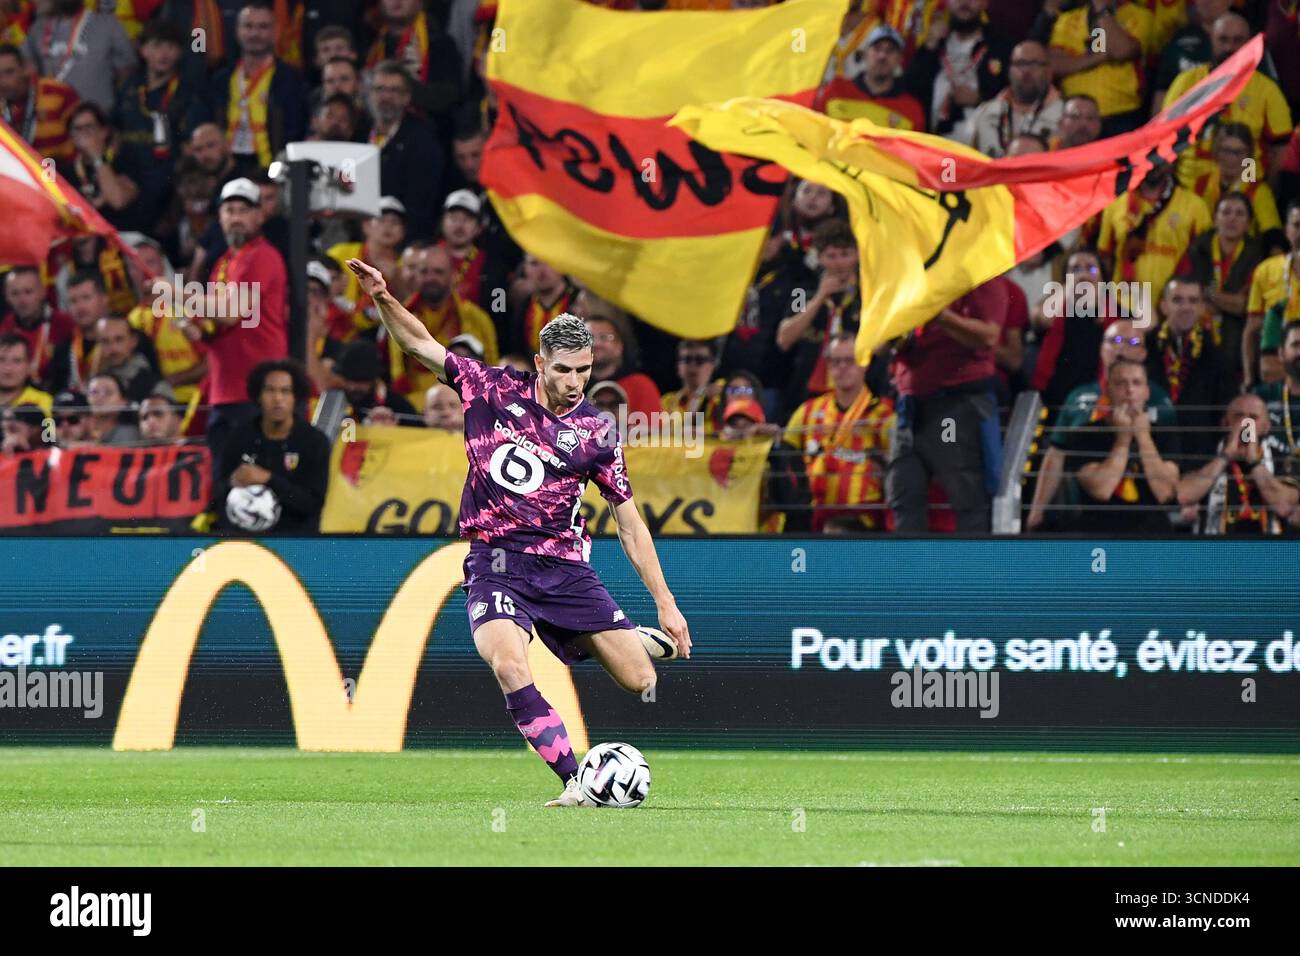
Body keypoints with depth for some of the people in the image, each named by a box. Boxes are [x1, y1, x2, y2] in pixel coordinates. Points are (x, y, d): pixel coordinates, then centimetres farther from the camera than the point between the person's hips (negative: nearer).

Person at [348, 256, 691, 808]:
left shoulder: (594, 432, 1)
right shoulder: (495, 390, 1)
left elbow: (630, 524, 6)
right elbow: (420, 345, 9)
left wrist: (666, 605, 3)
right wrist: (382, 298, -10)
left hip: (564, 569, 1)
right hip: (496, 568, -1)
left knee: (640, 680, -4)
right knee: (509, 666, -30)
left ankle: (648, 639, 35)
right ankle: (576, 782, -28)